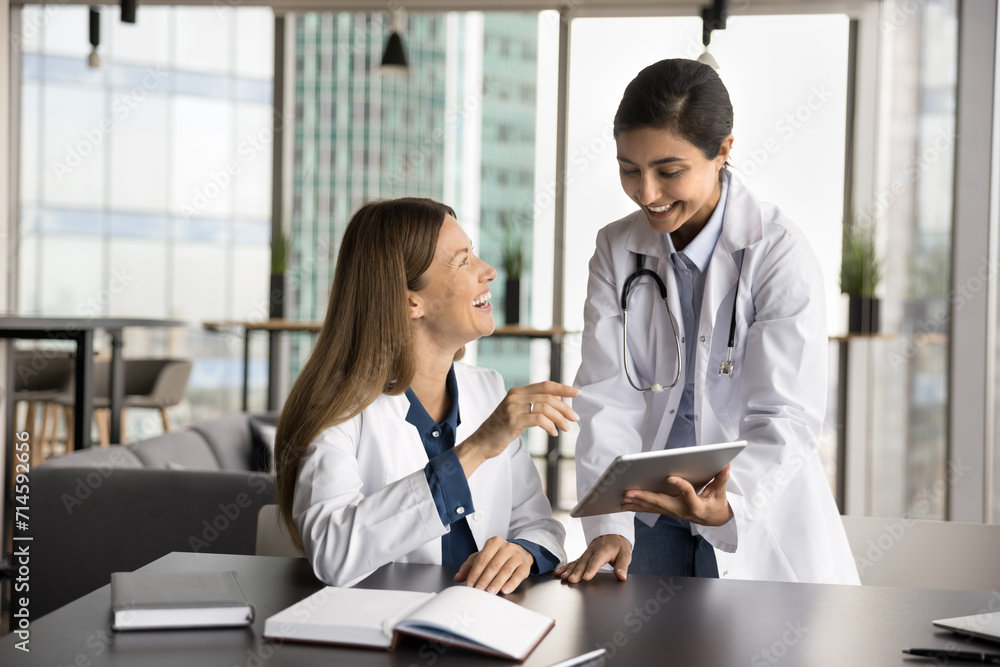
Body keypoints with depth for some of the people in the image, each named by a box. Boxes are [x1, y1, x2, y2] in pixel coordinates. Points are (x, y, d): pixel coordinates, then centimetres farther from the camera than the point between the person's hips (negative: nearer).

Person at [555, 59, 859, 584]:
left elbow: (786, 418, -17)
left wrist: (728, 504, -36)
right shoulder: (615, 250, 0)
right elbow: (607, 398, -7)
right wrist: (609, 526, -21)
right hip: (649, 515, 3)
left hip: (758, 526, -3)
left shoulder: (779, 252, -12)